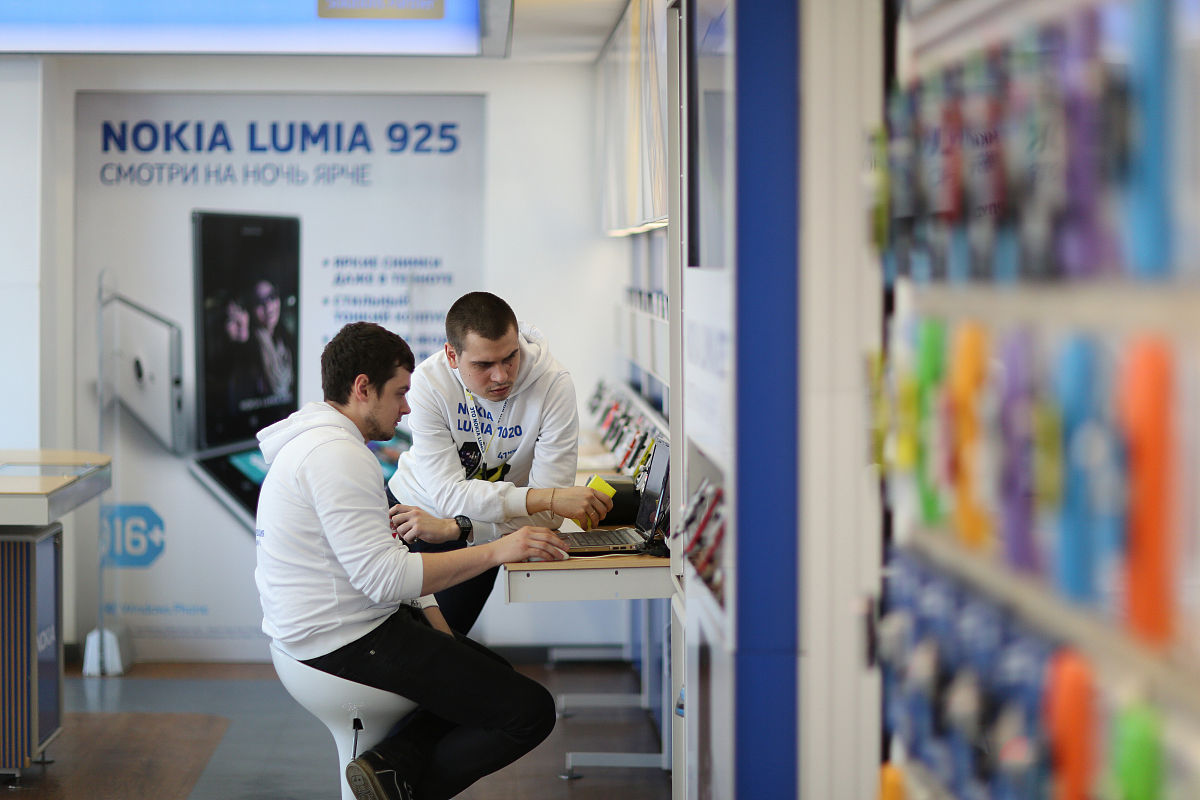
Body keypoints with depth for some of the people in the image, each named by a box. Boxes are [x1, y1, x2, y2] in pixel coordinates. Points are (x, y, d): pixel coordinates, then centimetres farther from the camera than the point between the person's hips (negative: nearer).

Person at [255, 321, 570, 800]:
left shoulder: (312, 440, 15)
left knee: (494, 674, 22)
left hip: (312, 629, 11)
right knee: (530, 711, -10)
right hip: (347, 642, -11)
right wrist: (495, 551, -22)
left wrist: (428, 614, 8)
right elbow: (383, 576, -25)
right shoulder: (338, 455, -20)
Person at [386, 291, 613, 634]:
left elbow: (548, 515, -25)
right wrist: (546, 498, -43)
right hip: (408, 507, 1)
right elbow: (449, 494, -32)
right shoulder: (429, 381, -25)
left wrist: (454, 528, -34)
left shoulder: (553, 384, -25)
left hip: (476, 540, 0)